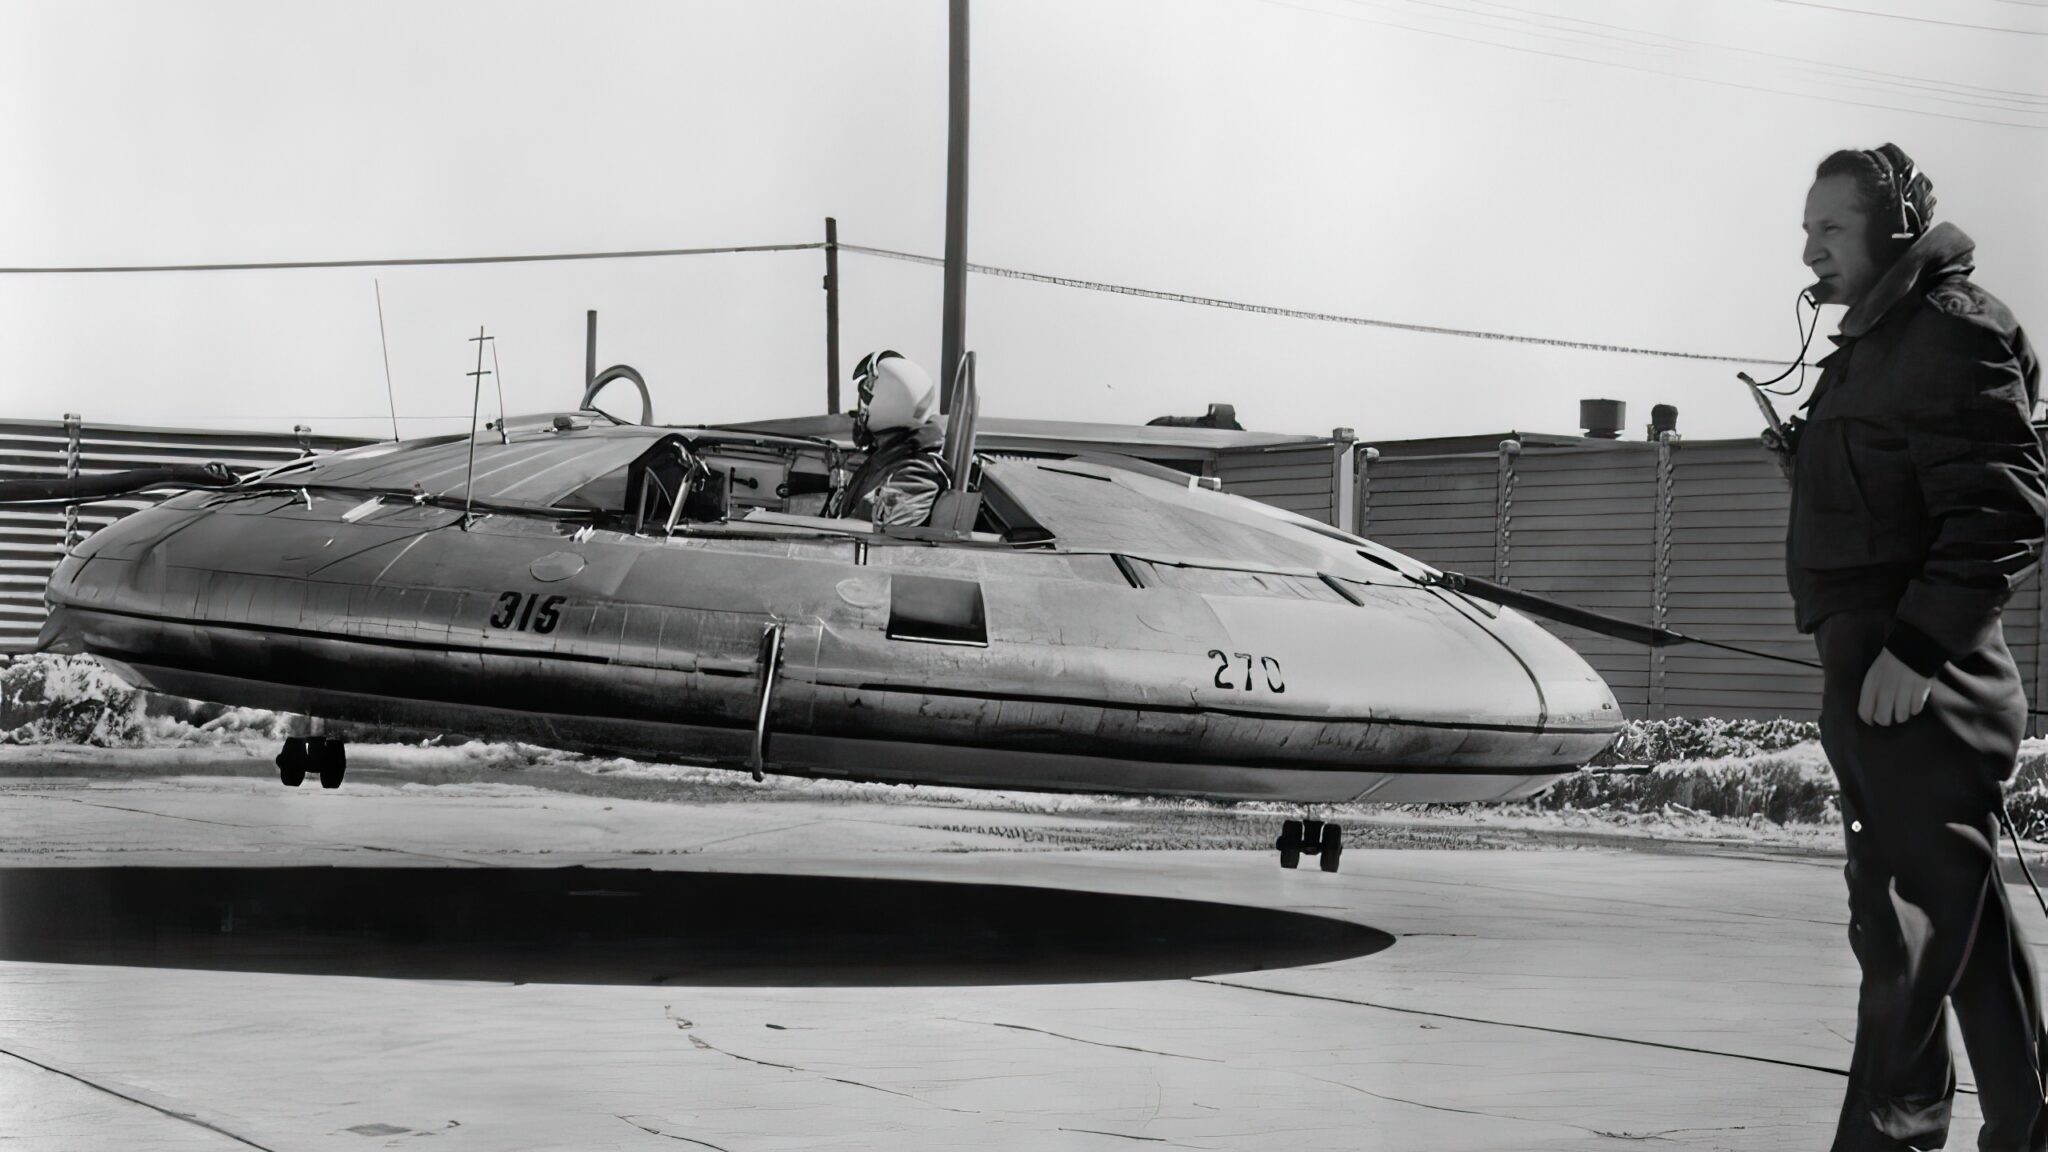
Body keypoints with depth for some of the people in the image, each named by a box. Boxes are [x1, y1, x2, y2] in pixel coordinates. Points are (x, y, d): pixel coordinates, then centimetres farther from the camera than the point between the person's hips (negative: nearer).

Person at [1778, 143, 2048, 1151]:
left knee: (1913, 929, -7)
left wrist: (1916, 647, -24)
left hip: (1918, 682, -11)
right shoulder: (1874, 341, 20)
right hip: (1871, 668, 11)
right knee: (1964, 917, 14)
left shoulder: (1953, 331, -10)